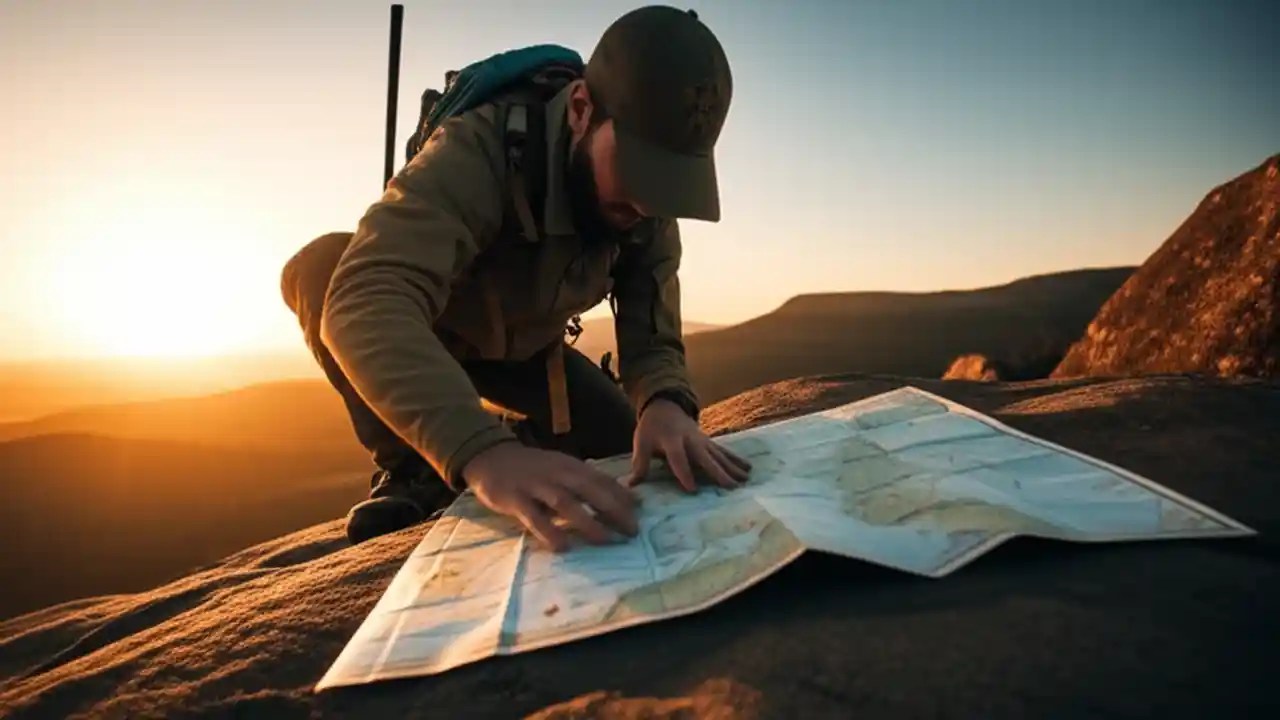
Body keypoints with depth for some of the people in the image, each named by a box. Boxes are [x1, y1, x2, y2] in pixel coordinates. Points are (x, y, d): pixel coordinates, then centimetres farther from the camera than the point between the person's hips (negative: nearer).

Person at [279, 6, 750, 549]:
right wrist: (483, 451, -69)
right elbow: (364, 301, -54)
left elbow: (652, 337, -24)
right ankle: (412, 468, -14)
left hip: (523, 350, 4)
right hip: (425, 334, -4)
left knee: (629, 449, -9)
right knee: (321, 266, -35)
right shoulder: (479, 150, -38)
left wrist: (666, 404, -50)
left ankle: (523, 434, 22)